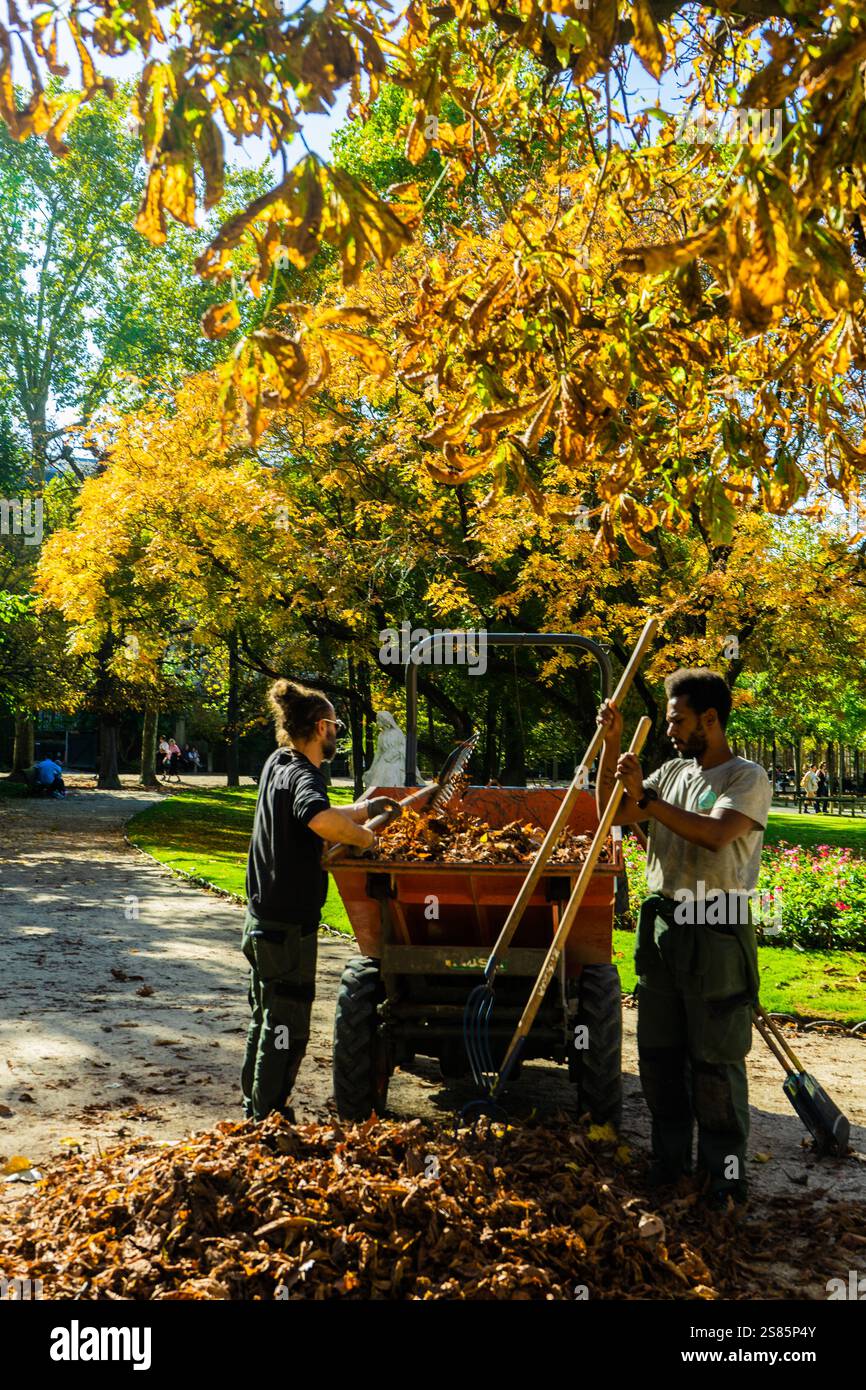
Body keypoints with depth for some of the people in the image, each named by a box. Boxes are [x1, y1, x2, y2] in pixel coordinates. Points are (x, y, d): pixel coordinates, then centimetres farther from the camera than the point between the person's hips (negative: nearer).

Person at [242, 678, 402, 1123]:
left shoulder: (277, 764, 8)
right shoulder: (303, 776, -20)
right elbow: (322, 819, -44)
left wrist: (364, 809, 26)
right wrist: (364, 836, -26)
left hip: (263, 919, 9)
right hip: (289, 926, -9)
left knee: (265, 1018, 21)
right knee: (287, 1026, 3)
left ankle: (255, 1108, 33)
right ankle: (268, 1116, 11)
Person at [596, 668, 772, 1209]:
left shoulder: (748, 778, -8)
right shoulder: (673, 772, 13)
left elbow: (716, 833, -25)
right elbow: (613, 814, 12)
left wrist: (646, 799, -24)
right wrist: (612, 744, 5)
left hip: (716, 931, -7)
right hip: (661, 925, 7)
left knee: (716, 1060, 2)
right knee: (658, 1054, 14)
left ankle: (724, 1171, 17)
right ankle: (670, 1160, 29)